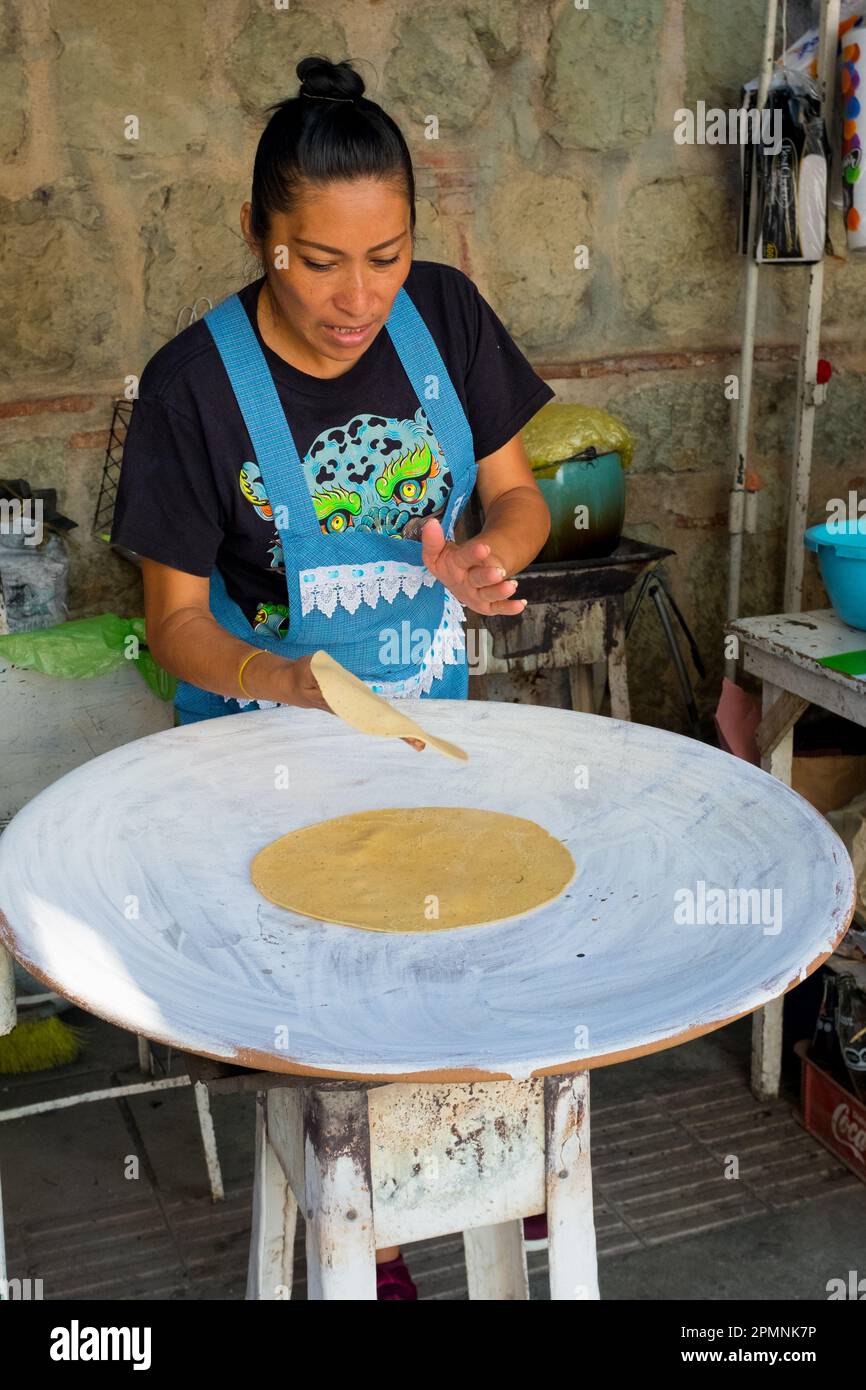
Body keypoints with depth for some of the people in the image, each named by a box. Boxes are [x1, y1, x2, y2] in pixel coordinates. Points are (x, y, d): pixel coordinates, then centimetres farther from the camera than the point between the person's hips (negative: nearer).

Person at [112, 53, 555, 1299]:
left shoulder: (444, 315, -11)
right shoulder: (195, 382, -21)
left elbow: (518, 497, -1)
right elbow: (176, 616, -17)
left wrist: (491, 556, -25)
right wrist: (284, 681, -38)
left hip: (427, 714, 3)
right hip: (267, 730, -3)